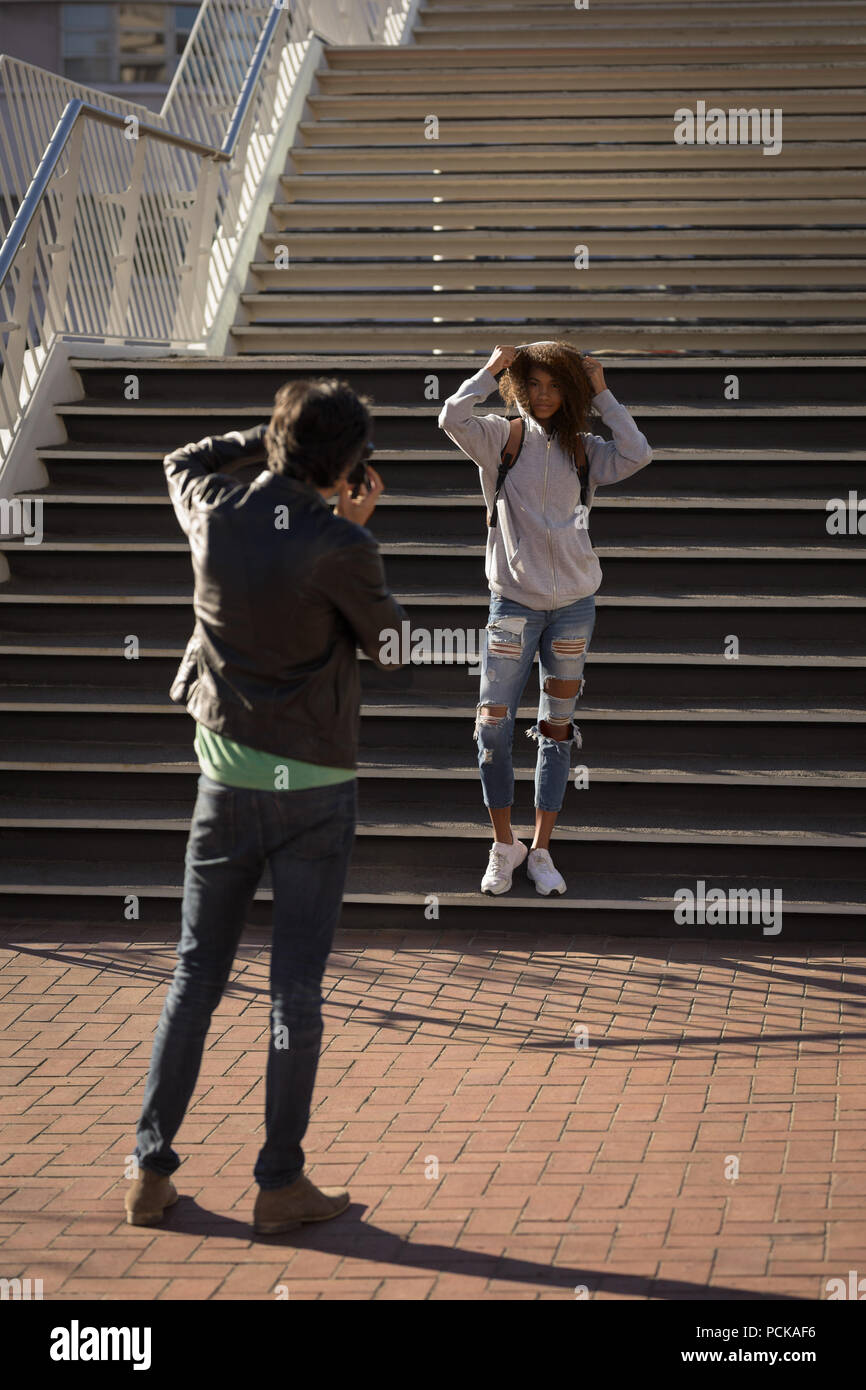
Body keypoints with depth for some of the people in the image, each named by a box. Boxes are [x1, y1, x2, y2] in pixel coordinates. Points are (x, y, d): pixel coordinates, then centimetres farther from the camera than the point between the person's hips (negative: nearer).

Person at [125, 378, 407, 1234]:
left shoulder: (215, 519, -4)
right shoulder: (338, 546, -18)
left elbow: (182, 466, 21)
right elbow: (387, 642, -1)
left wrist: (269, 440, 17)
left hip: (227, 778, 4)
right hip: (313, 786, -4)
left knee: (195, 976, 13)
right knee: (296, 988, 3)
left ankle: (151, 1172, 14)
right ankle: (279, 1183, 8)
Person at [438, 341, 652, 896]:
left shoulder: (583, 449, 8)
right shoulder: (501, 438, 2)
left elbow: (637, 454, -8)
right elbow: (453, 417, -16)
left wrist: (602, 394, -3)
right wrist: (491, 369, -7)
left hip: (573, 604, 2)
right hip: (514, 601, -2)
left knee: (557, 730, 7)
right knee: (493, 726, -6)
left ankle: (541, 850, 16)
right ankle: (504, 845, 11)